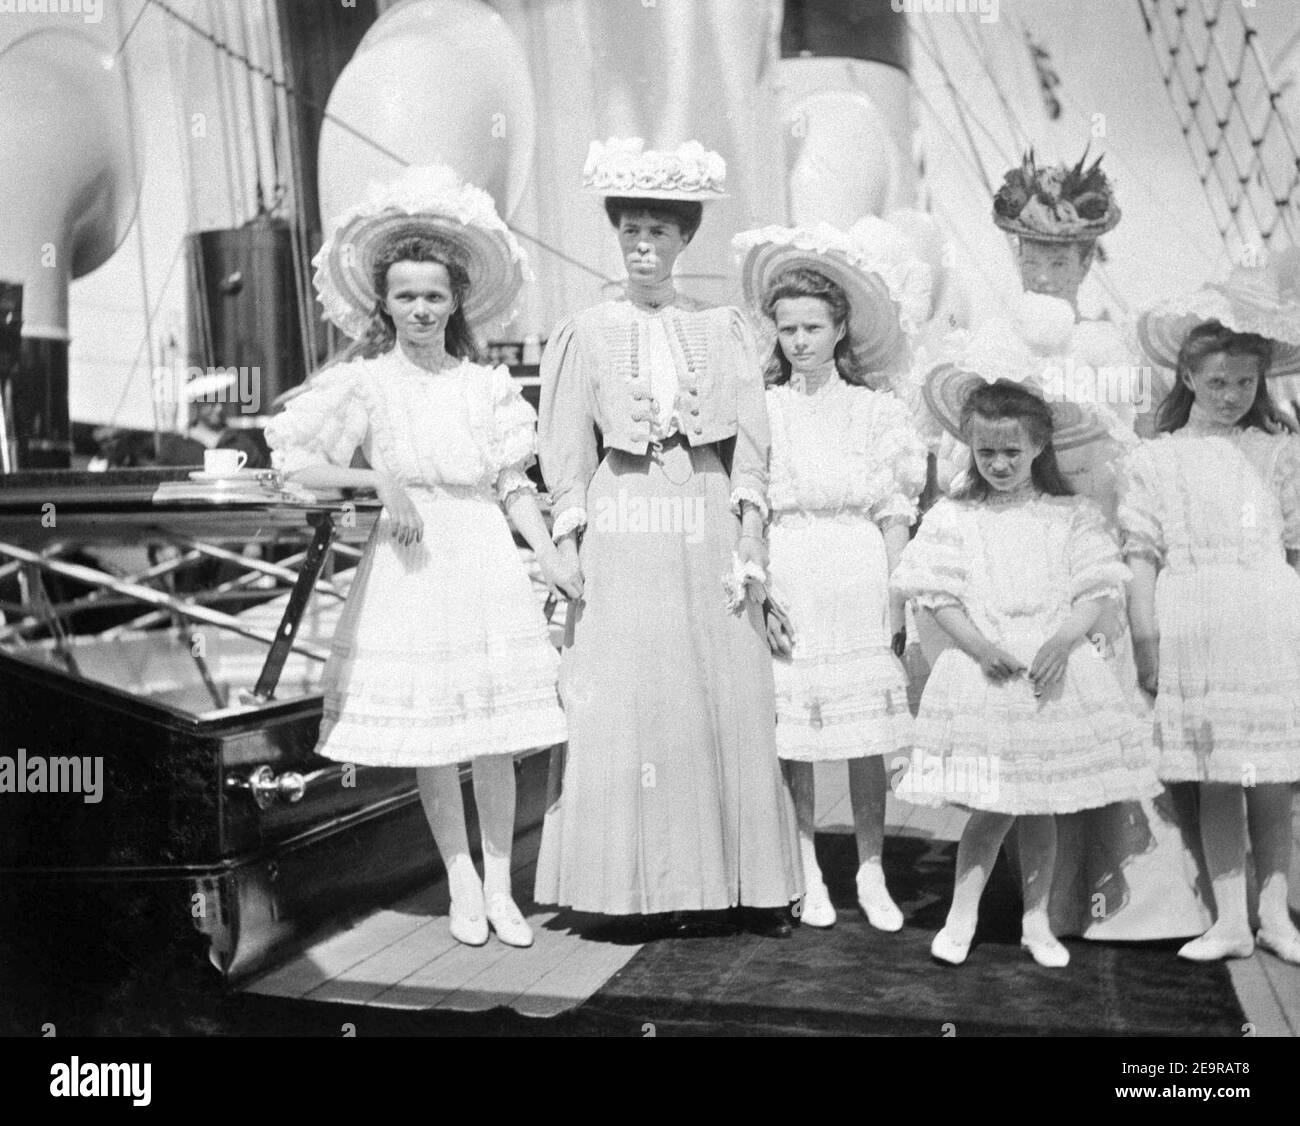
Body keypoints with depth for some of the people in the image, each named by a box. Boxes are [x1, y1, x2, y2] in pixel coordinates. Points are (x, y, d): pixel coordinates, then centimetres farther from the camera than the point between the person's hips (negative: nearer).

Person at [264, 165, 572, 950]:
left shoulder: (487, 384, 5)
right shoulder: (368, 384, 0)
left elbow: (513, 485, 6)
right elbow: (295, 463, -5)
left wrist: (553, 559, -6)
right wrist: (380, 480, -15)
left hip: (487, 561, 1)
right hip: (413, 563, -1)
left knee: (494, 735, 3)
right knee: (429, 738, 5)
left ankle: (500, 887, 17)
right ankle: (462, 886, 20)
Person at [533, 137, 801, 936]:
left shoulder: (726, 331, 10)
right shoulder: (587, 334, 7)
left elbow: (750, 442, 5)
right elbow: (566, 453, 4)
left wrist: (751, 538, -6)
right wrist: (569, 555, -4)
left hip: (710, 532, 1)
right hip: (622, 534, -1)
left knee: (732, 708, 1)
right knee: (625, 710, -3)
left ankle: (742, 882, 8)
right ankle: (647, 887, 5)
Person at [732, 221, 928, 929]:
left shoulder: (875, 412, 5)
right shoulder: (762, 410, 4)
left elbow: (894, 519, 5)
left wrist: (897, 605, 0)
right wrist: (759, 596, -8)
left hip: (859, 580, 0)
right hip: (787, 581, 0)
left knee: (867, 736, 3)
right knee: (790, 735, 2)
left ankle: (872, 876, 16)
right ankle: (809, 878, 15)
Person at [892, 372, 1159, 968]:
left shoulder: (1071, 516, 4)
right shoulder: (953, 517, 2)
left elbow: (1094, 592, 0)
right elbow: (940, 596, -1)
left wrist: (1062, 642, -16)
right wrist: (981, 648, -15)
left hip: (1053, 671, 1)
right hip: (983, 669, -1)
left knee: (1041, 807, 9)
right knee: (991, 808, -2)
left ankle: (1037, 921, 23)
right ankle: (962, 916, 15)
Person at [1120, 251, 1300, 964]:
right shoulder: (1153, 462, 6)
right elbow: (1141, 555, 3)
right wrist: (1145, 643, -3)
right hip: (1193, 630, -1)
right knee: (1215, 781, 3)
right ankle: (1231, 921, 13)